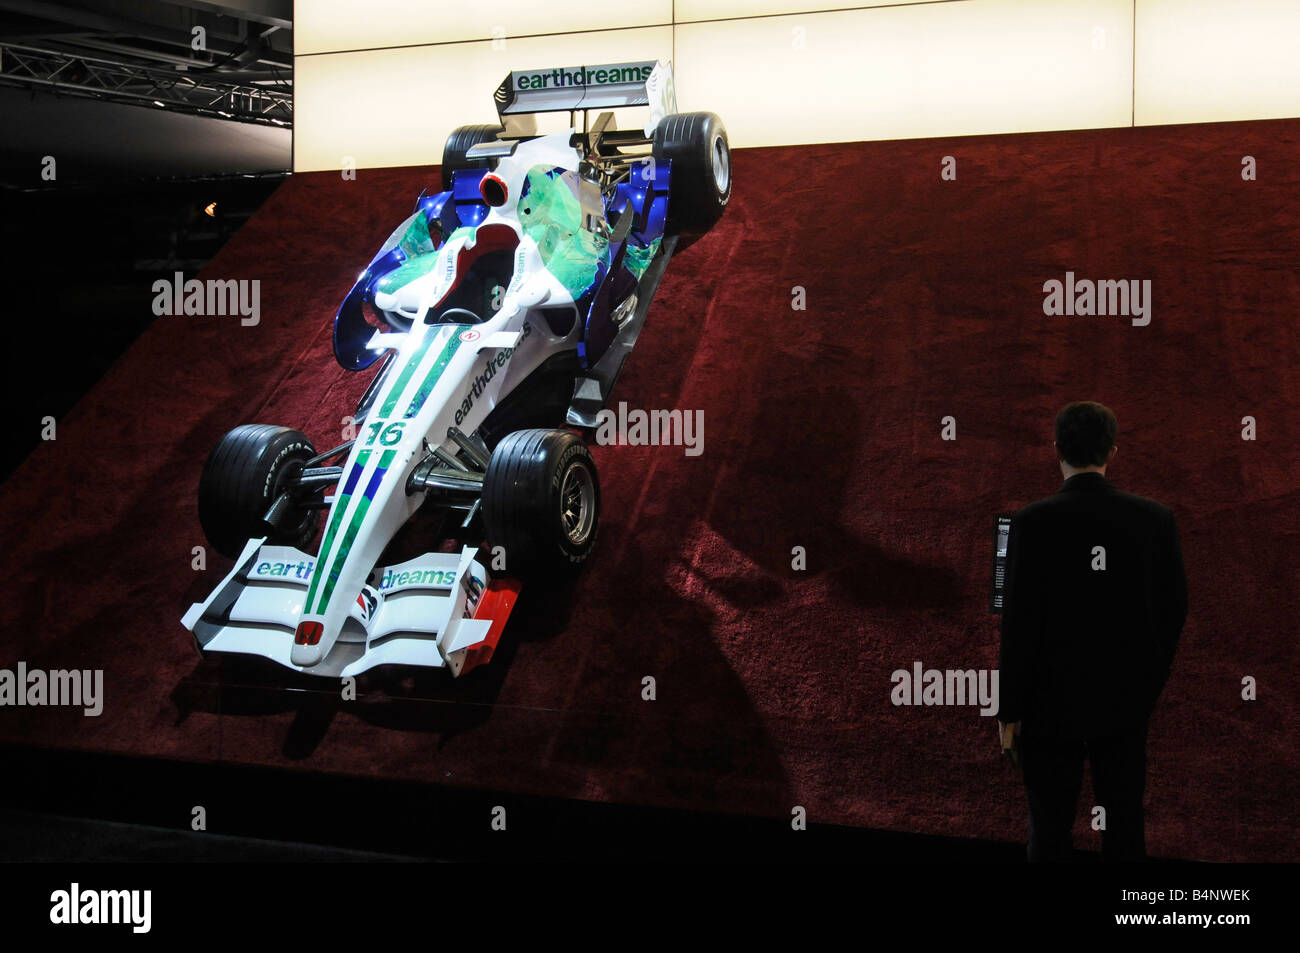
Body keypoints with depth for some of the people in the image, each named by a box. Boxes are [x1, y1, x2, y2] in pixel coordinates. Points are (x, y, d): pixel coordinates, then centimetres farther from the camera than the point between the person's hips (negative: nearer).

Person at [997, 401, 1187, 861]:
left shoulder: (1034, 521, -14)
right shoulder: (1155, 518, -4)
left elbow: (1020, 622, -13)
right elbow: (1173, 609, 2)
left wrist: (1009, 710, -4)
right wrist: (1150, 683, 16)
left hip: (1053, 702, -3)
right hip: (1129, 700, 3)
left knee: (1051, 829, 6)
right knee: (1125, 823, 14)